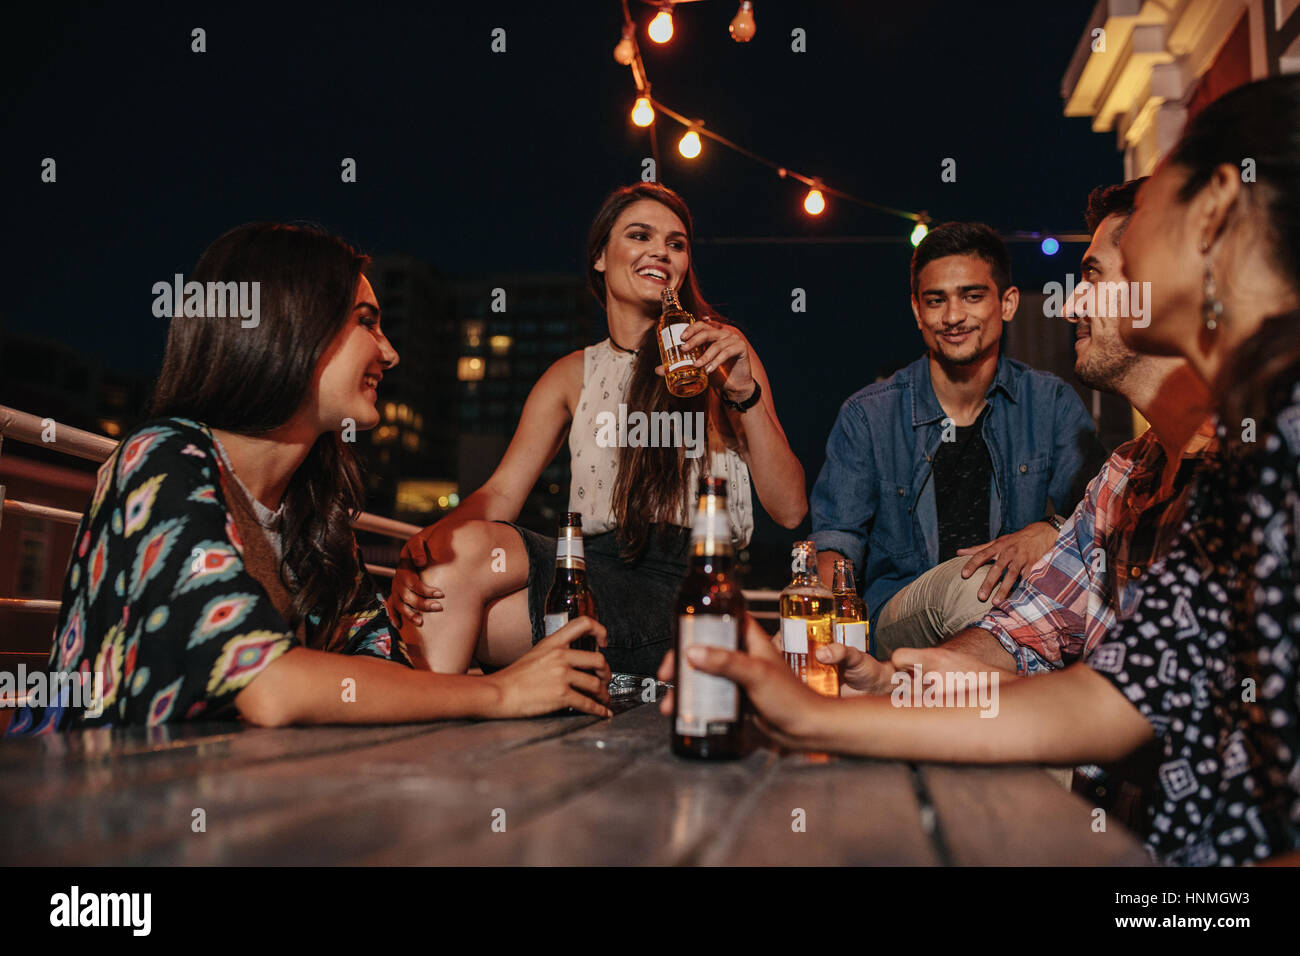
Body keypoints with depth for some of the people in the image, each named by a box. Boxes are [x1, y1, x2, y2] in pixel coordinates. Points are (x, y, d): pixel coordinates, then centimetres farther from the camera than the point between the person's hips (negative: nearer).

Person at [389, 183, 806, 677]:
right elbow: (502, 492, 9)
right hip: (591, 568, 4)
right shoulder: (573, 375, 19)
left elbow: (790, 510, 3)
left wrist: (745, 393, -10)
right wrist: (426, 545, -13)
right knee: (462, 549, -27)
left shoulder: (721, 353, 10)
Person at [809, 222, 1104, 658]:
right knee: (970, 580, -35)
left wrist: (1049, 531, -23)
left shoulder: (1053, 404, 8)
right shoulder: (868, 416, 4)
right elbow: (837, 536, 1)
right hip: (895, 618, -1)